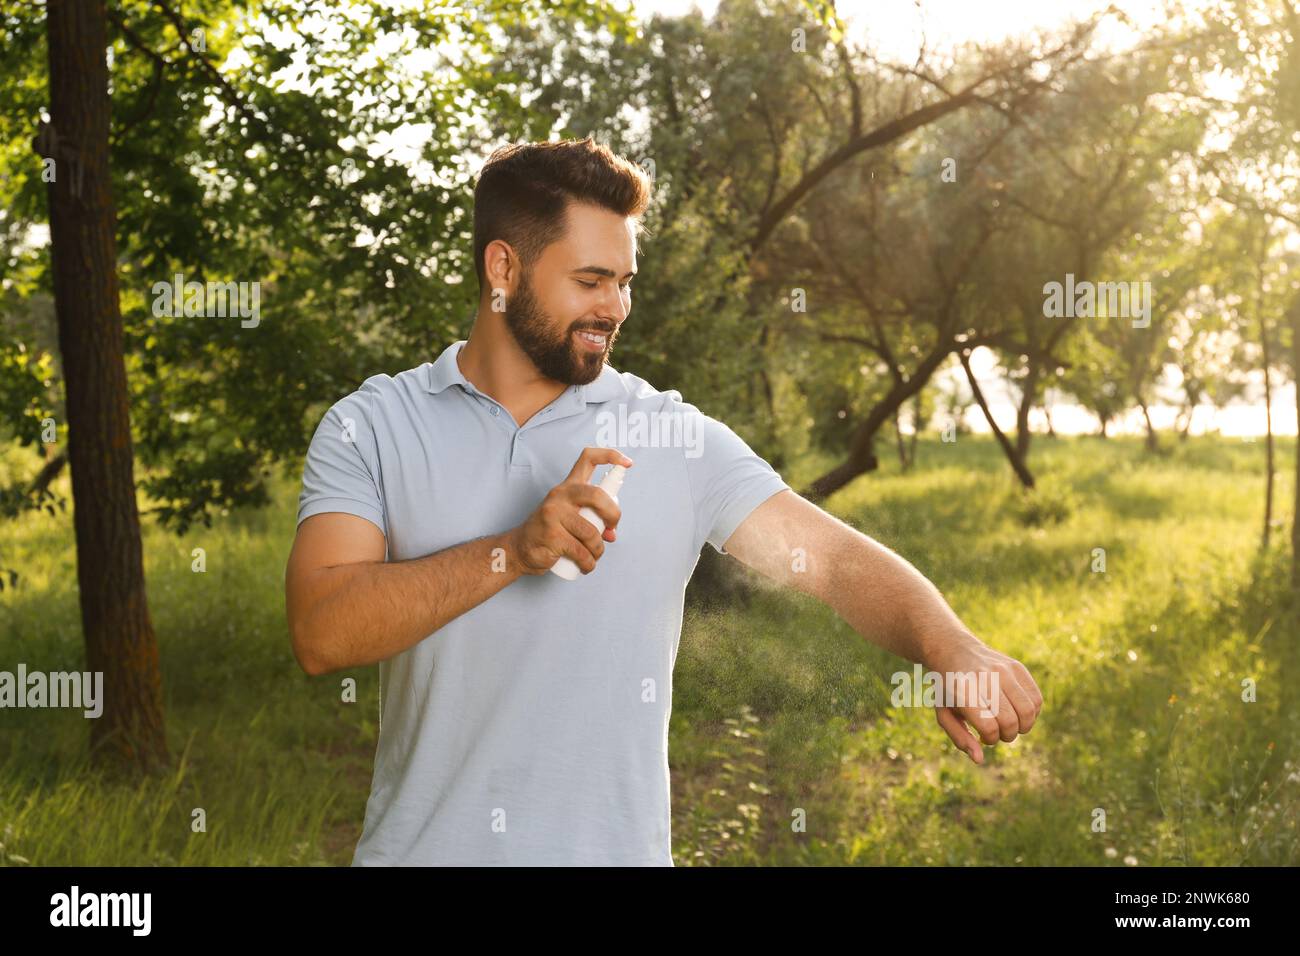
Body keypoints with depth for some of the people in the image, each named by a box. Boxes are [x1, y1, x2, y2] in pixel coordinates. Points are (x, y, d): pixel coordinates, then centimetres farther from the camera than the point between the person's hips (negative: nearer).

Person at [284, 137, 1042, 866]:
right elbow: (320, 634, -15)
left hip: (610, 846, 1)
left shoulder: (675, 436, -2)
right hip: (422, 843, 0)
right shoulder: (372, 426, -4)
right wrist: (513, 552, -26)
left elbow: (830, 555, -10)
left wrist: (950, 646, -29)